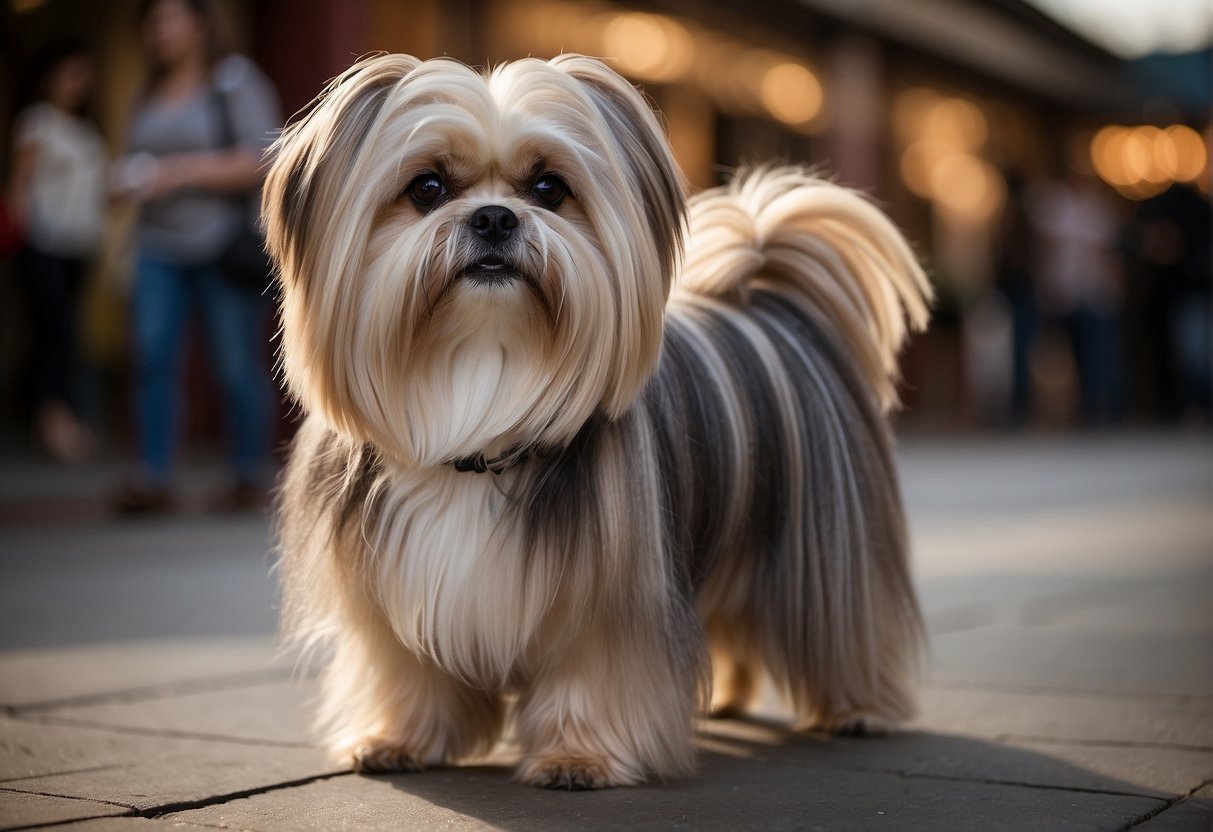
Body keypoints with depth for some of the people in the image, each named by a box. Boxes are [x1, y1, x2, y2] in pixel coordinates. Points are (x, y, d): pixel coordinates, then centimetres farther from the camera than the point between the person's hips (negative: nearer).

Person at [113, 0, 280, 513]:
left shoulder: (235, 81, -1)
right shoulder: (150, 96, 17)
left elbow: (262, 163, -11)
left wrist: (182, 173, -17)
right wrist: (129, 181, 2)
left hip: (227, 247, -5)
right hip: (160, 250, 5)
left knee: (237, 365, -3)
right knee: (152, 356, -10)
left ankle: (249, 477, 10)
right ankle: (152, 480, -11)